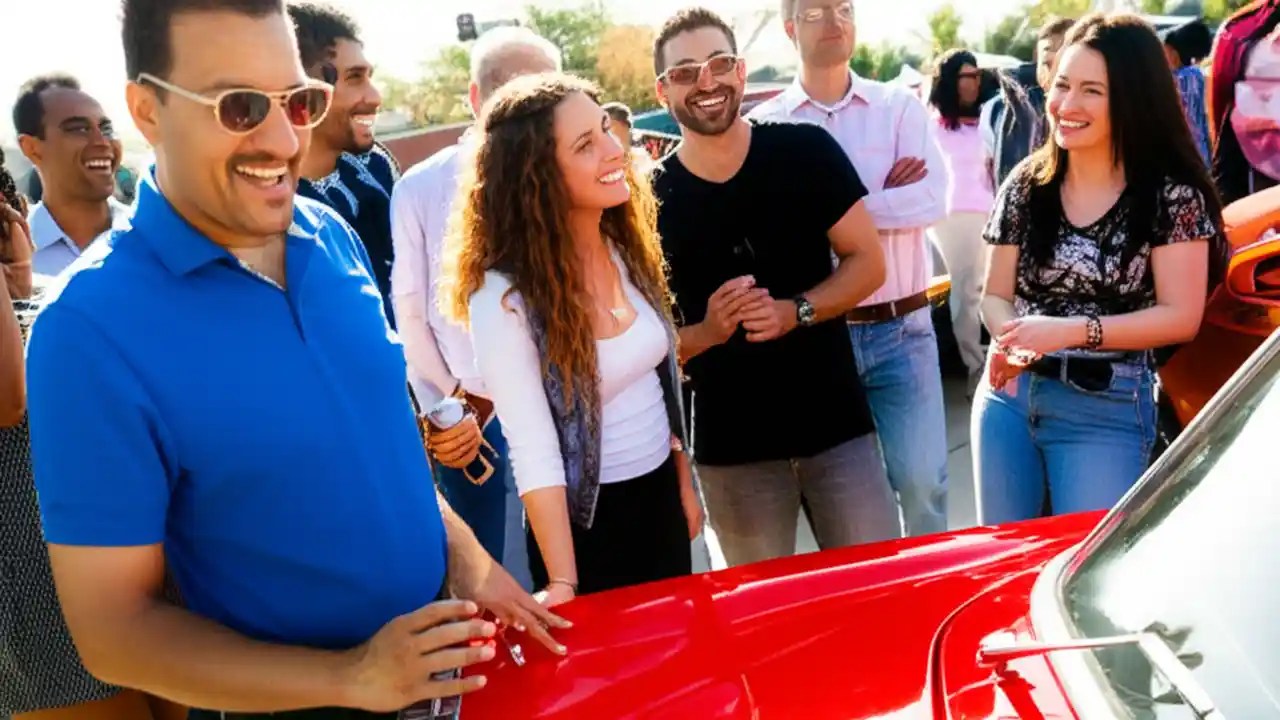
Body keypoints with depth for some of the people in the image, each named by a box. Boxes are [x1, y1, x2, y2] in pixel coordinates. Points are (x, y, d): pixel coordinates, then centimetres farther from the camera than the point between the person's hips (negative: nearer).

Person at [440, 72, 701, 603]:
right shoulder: (505, 295, -23)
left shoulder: (627, 246, -2)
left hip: (660, 494, 7)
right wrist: (563, 585, -24)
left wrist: (684, 483, 12)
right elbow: (534, 454, -23)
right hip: (587, 520, -6)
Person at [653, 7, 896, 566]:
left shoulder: (805, 151, -3)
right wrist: (707, 332, -18)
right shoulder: (652, 201, -2)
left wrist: (795, 311, -16)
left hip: (836, 424, 0)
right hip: (730, 446, 0)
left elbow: (868, 263, 0)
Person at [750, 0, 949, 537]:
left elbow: (932, 199, -11)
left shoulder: (899, 107, 4)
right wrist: (883, 198, -13)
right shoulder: (764, 126, 2)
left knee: (920, 478, 1)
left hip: (901, 330, 1)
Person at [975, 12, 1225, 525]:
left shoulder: (1172, 195, -7)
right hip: (1008, 396, 4)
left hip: (1108, 409, -4)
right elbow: (995, 296, 8)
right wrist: (1013, 337, -15)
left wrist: (1072, 331, -20)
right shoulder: (1025, 186, 4)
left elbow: (1181, 317, -10)